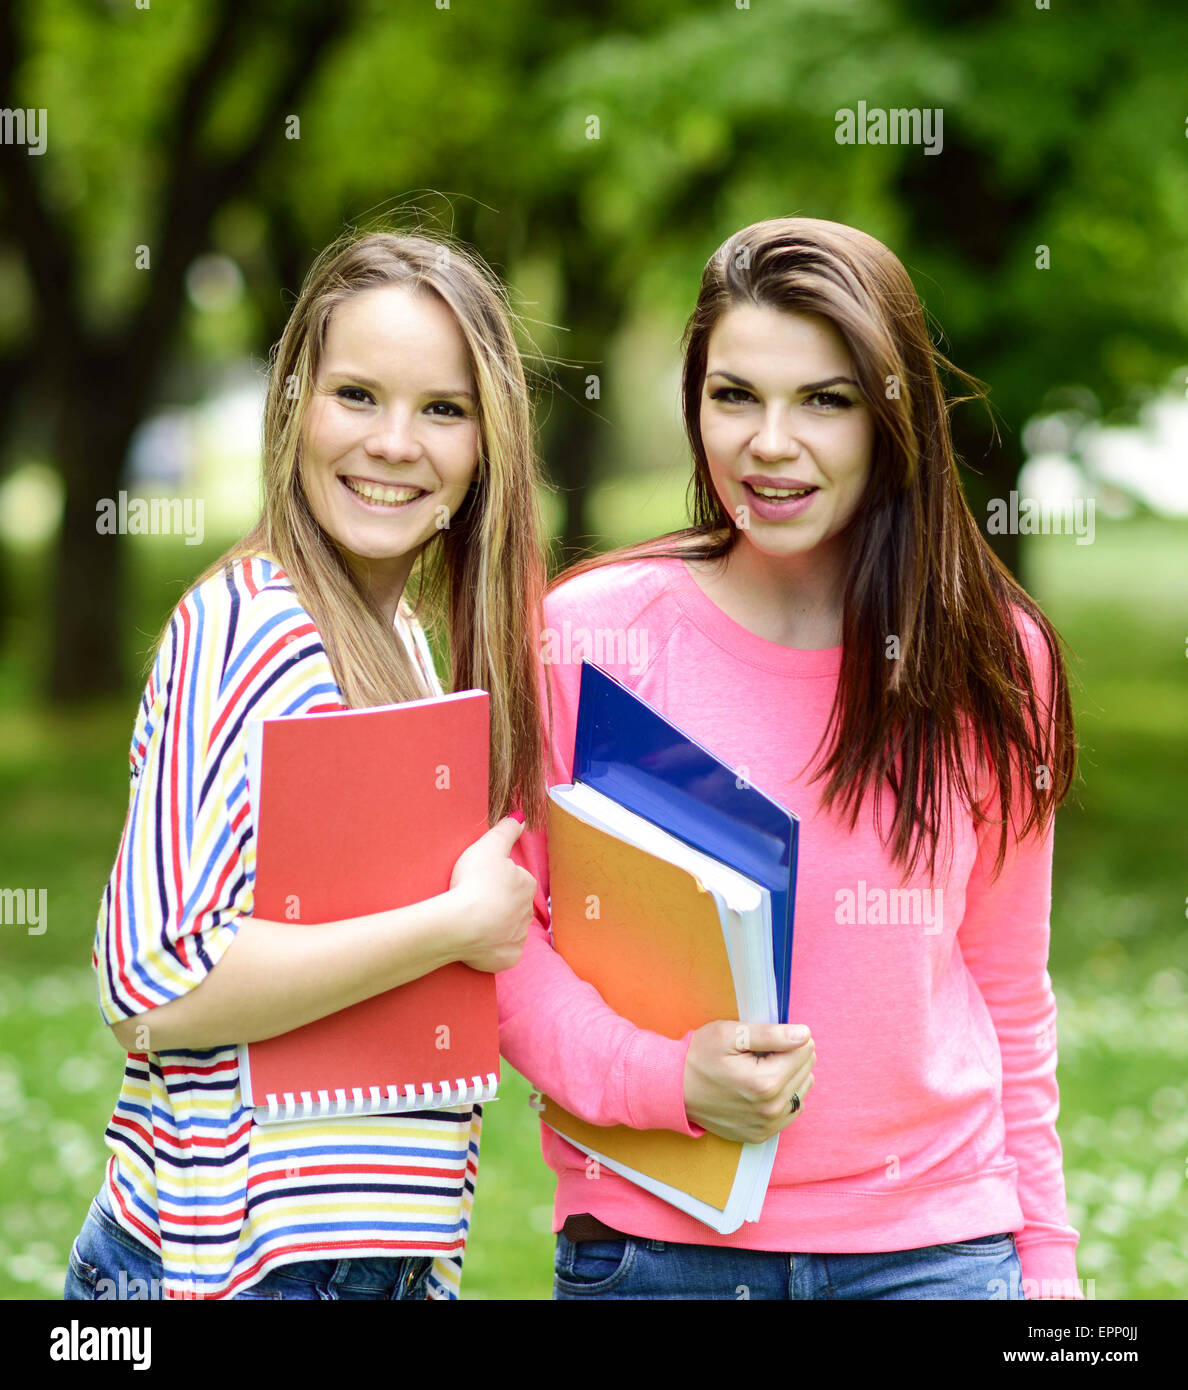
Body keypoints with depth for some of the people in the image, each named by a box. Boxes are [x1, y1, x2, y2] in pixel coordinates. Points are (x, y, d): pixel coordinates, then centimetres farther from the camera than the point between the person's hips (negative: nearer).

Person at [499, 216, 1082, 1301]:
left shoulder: (994, 664, 2)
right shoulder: (587, 634, -5)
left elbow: (1010, 989, 9)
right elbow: (499, 934, -4)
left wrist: (1046, 1257, 8)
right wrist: (664, 1078, -19)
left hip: (935, 1247, 1)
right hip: (651, 1241, -1)